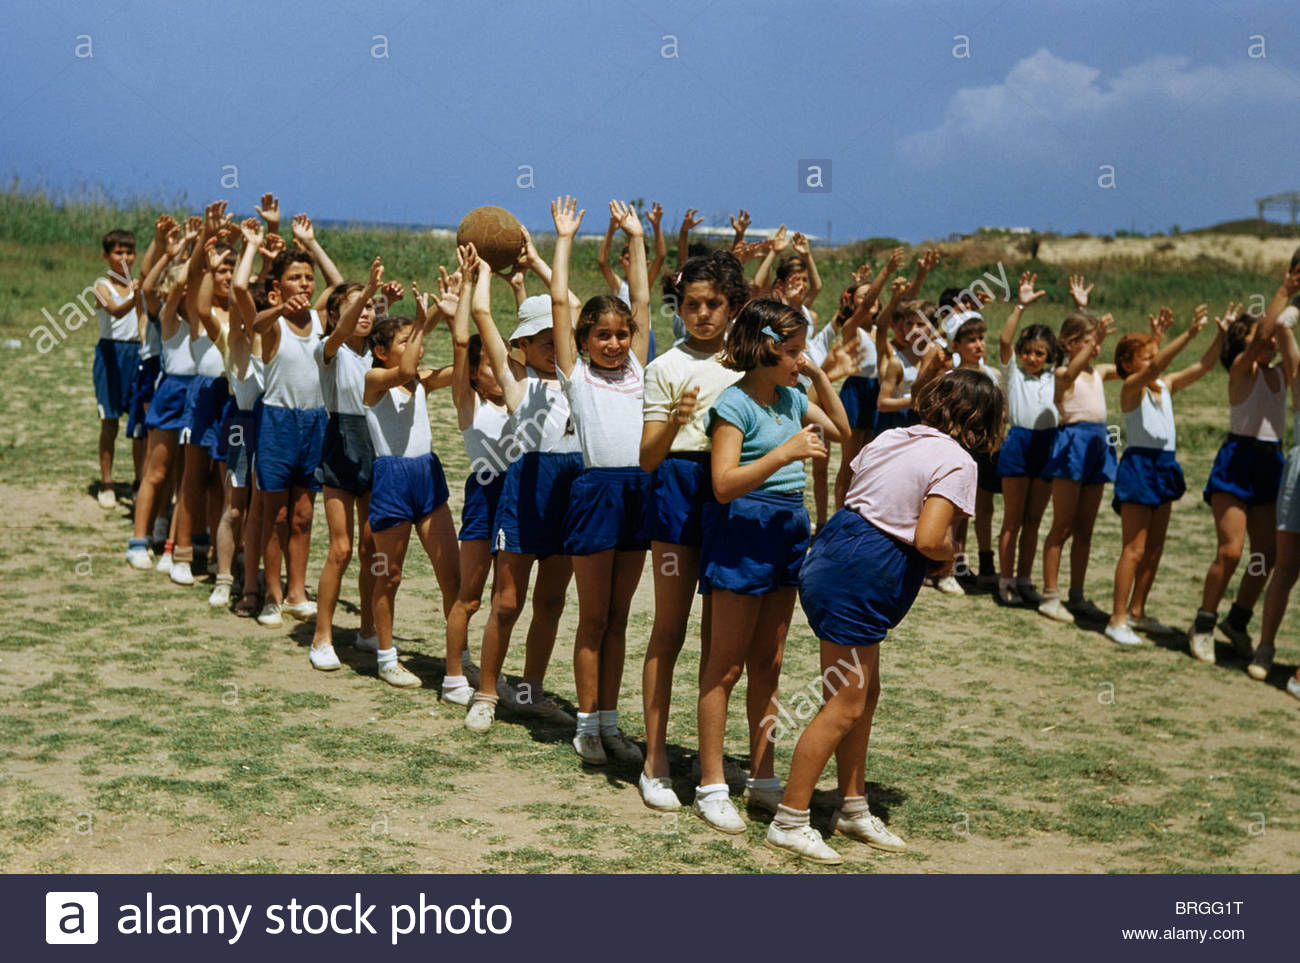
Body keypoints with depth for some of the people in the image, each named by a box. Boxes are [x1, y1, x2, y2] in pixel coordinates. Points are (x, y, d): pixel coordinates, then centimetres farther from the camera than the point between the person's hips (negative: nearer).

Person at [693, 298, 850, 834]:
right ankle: (711, 786, 5)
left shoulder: (791, 398, 11)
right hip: (743, 528, -8)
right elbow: (724, 484, -21)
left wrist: (819, 375, 12)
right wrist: (787, 452, -28)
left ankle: (762, 777, 22)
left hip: (788, 528, 8)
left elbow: (841, 431, 25)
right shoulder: (735, 404, -13)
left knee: (768, 662, 13)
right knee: (726, 665, -2)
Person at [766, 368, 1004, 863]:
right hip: (860, 580, -9)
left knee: (865, 692, 19)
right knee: (845, 705, -1)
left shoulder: (890, 438, 12)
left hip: (832, 557, 9)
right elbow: (928, 540, -20)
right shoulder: (957, 462, -10)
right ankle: (789, 822, 4)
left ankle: (853, 808, 30)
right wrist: (949, 555, 2)